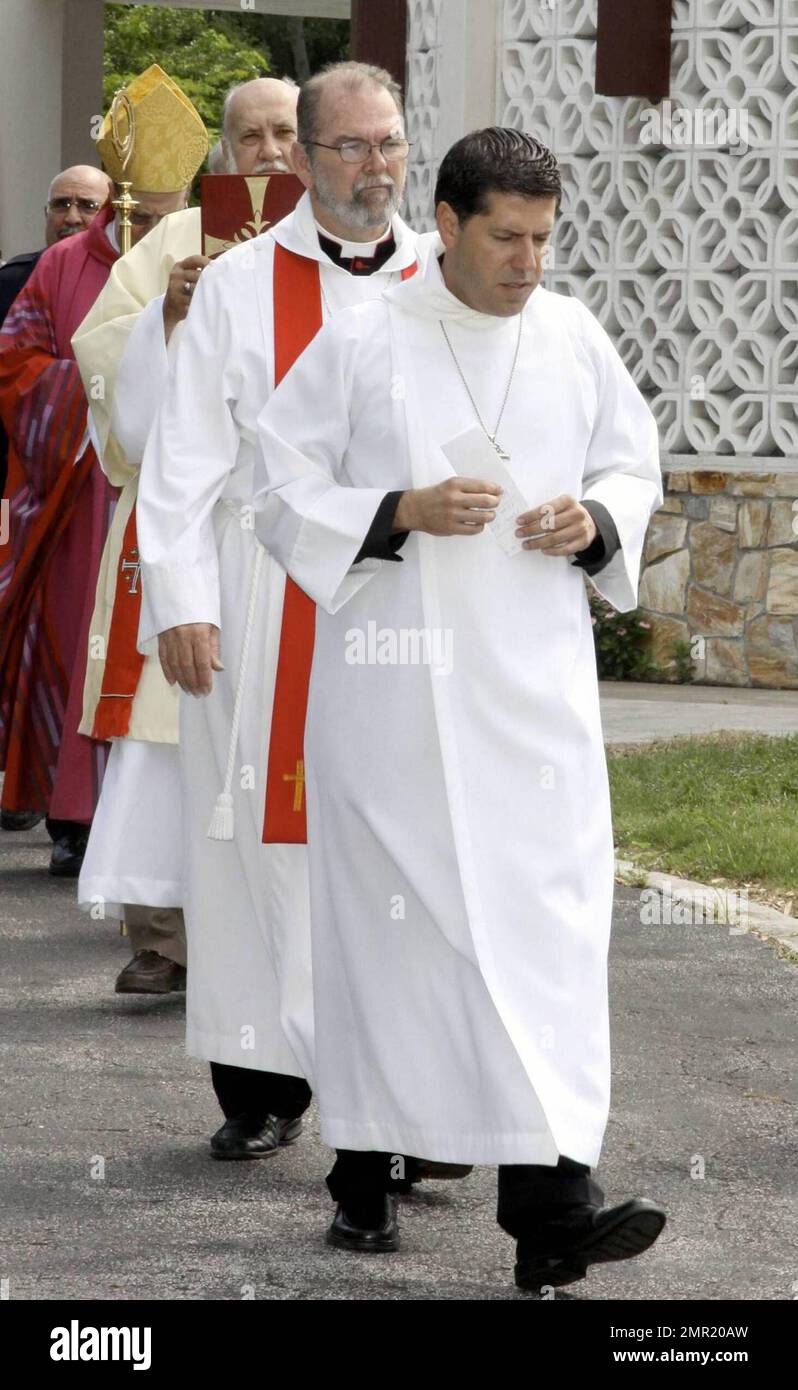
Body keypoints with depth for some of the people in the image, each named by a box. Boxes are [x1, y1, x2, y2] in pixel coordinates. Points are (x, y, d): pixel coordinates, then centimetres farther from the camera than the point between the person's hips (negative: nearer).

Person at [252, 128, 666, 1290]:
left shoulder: (574, 341, 7)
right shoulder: (359, 344, -3)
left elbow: (634, 465, 17)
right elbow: (281, 493, -1)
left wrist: (595, 520, -5)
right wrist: (404, 512, -16)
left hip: (537, 673, 2)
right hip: (395, 675, -2)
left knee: (550, 913, -7)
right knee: (390, 912, 2)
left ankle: (549, 1202, -12)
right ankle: (365, 1172, 18)